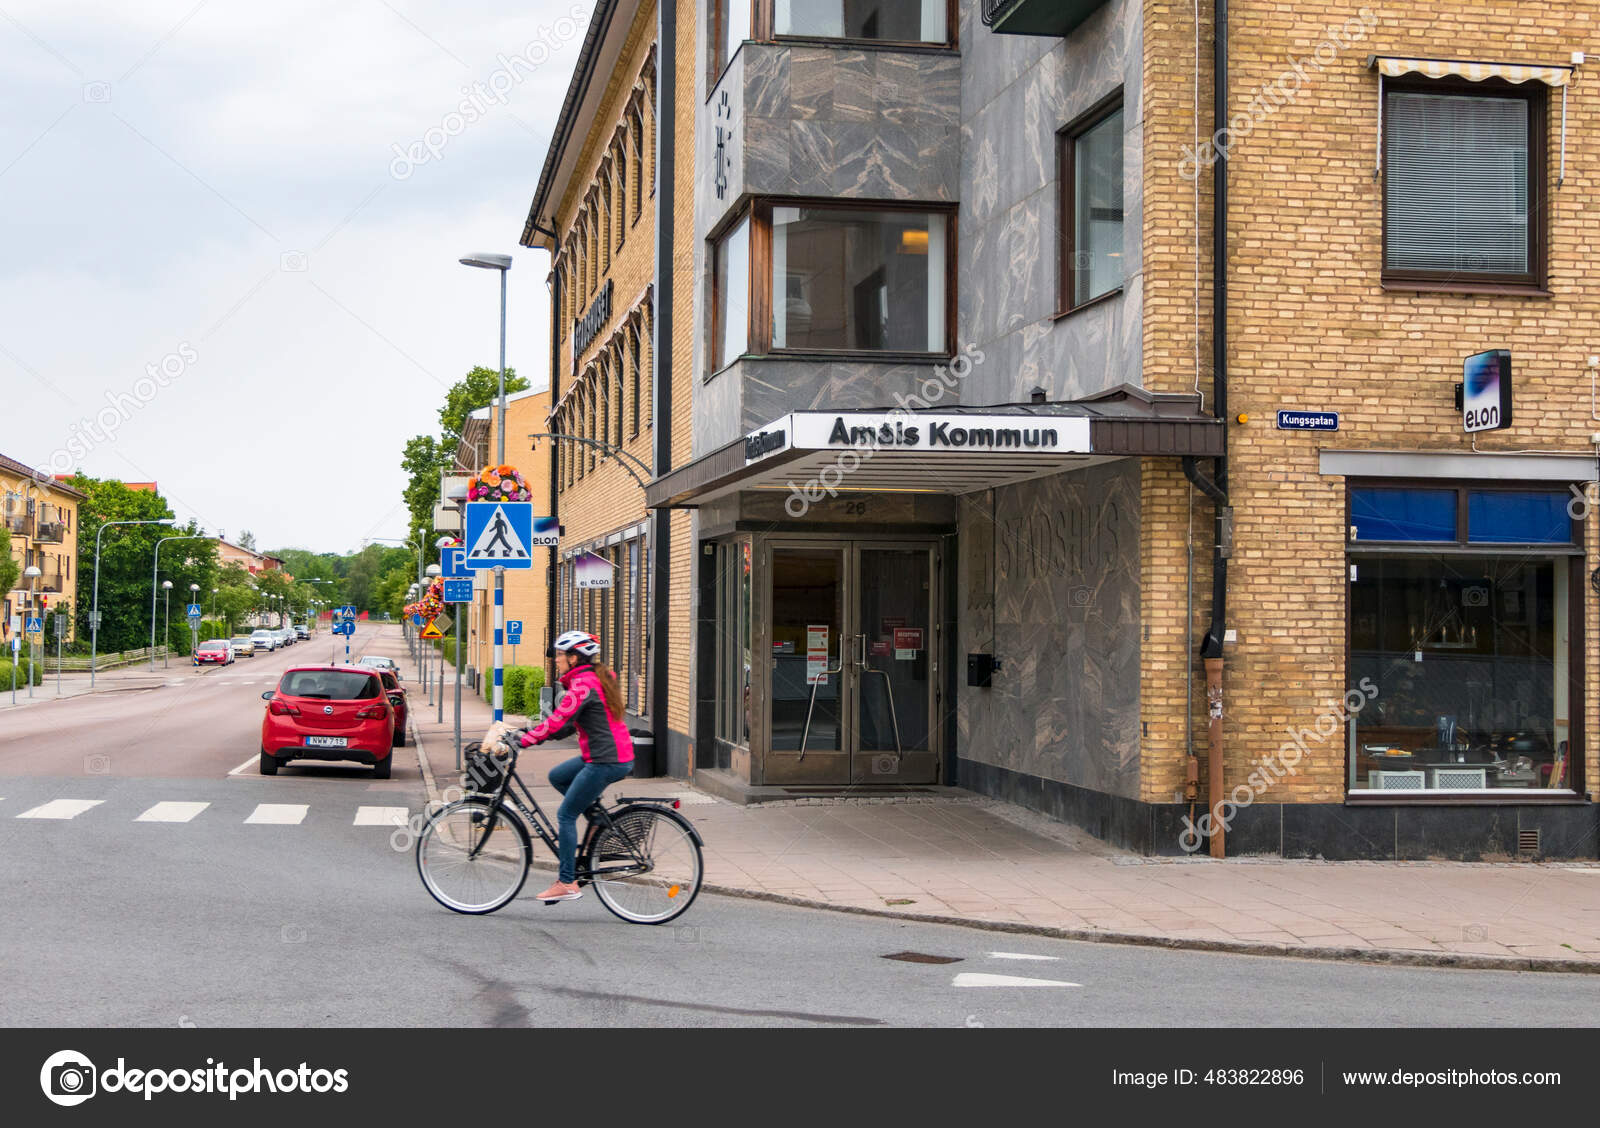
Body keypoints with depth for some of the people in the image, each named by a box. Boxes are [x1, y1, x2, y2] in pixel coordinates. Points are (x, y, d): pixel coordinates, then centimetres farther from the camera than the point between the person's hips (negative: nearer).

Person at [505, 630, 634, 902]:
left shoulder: (583, 684, -15)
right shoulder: (595, 678, 16)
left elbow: (559, 720, -19)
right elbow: (568, 722, 20)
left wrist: (525, 739, -13)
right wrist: (534, 731, 13)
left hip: (606, 761, -10)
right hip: (615, 755, 10)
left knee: (565, 815, -3)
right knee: (557, 776, 22)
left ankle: (567, 883, 0)